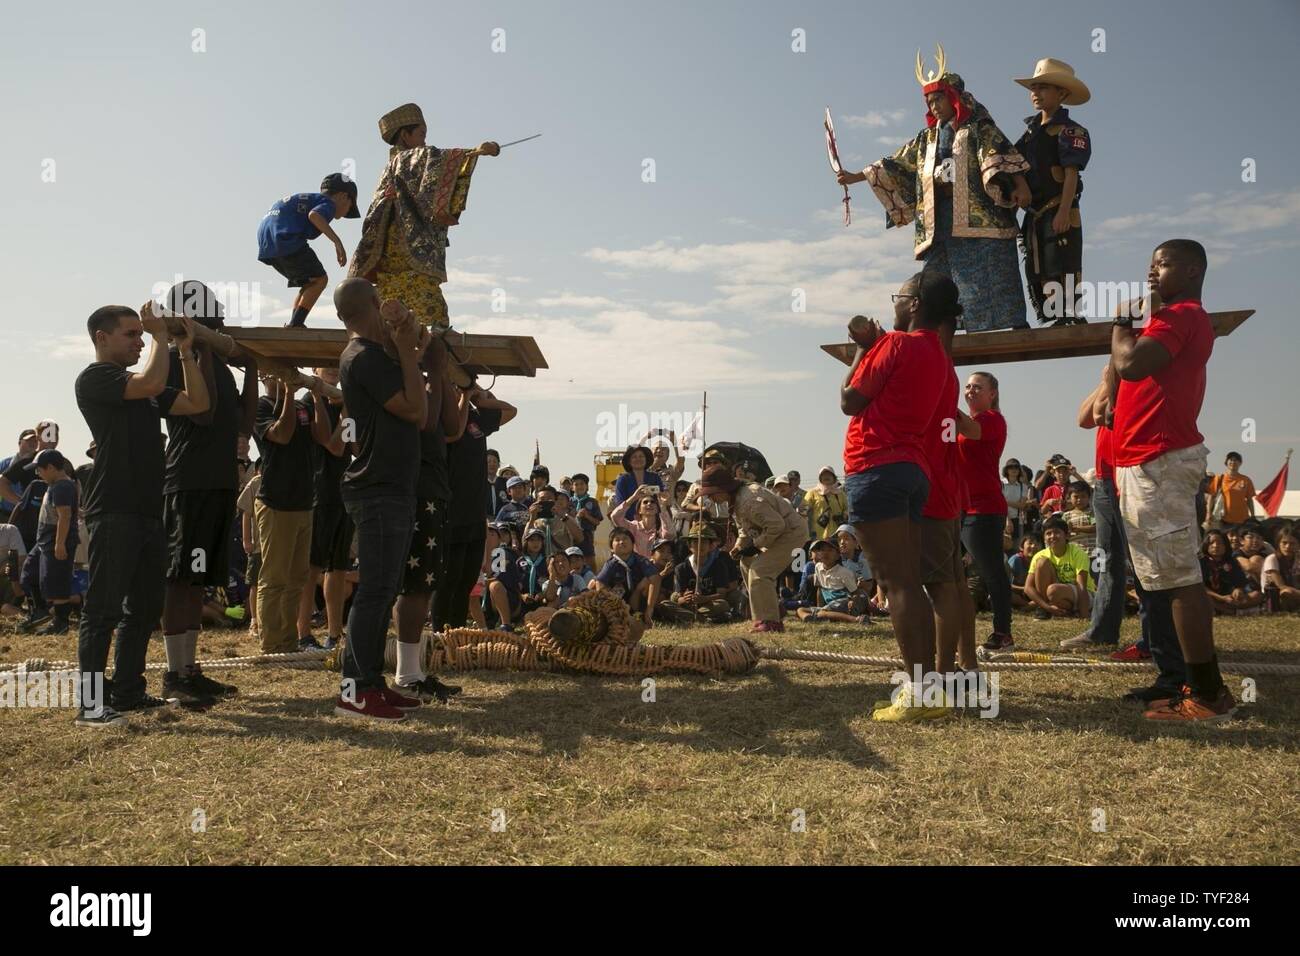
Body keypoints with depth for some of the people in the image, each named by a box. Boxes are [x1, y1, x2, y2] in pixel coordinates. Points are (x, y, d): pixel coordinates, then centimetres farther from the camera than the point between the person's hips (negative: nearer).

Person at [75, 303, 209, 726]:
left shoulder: (141, 386, 20)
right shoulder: (94, 378, -4)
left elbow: (198, 403, 11)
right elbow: (152, 382, -22)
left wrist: (185, 350, 6)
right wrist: (160, 335, -8)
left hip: (148, 510, 9)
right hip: (112, 512, -9)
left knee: (145, 607, 11)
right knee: (103, 608, -7)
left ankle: (128, 692, 19)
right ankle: (91, 703, -4)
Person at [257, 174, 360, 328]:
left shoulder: (304, 198, 31)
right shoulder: (328, 203, 2)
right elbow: (314, 215, -19)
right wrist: (337, 241, -23)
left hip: (266, 244, 9)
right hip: (286, 239, -9)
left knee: (308, 283, 17)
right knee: (319, 279, -2)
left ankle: (293, 325, 10)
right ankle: (294, 324, -11)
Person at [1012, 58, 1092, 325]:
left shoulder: (1069, 131, -3)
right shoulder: (1030, 132, 19)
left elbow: (1071, 173, -11)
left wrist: (1064, 211, -19)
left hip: (1059, 214, -8)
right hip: (1034, 215, 8)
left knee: (1062, 271, -12)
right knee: (1037, 274, 9)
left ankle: (1069, 318, -12)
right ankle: (1049, 322, 15)